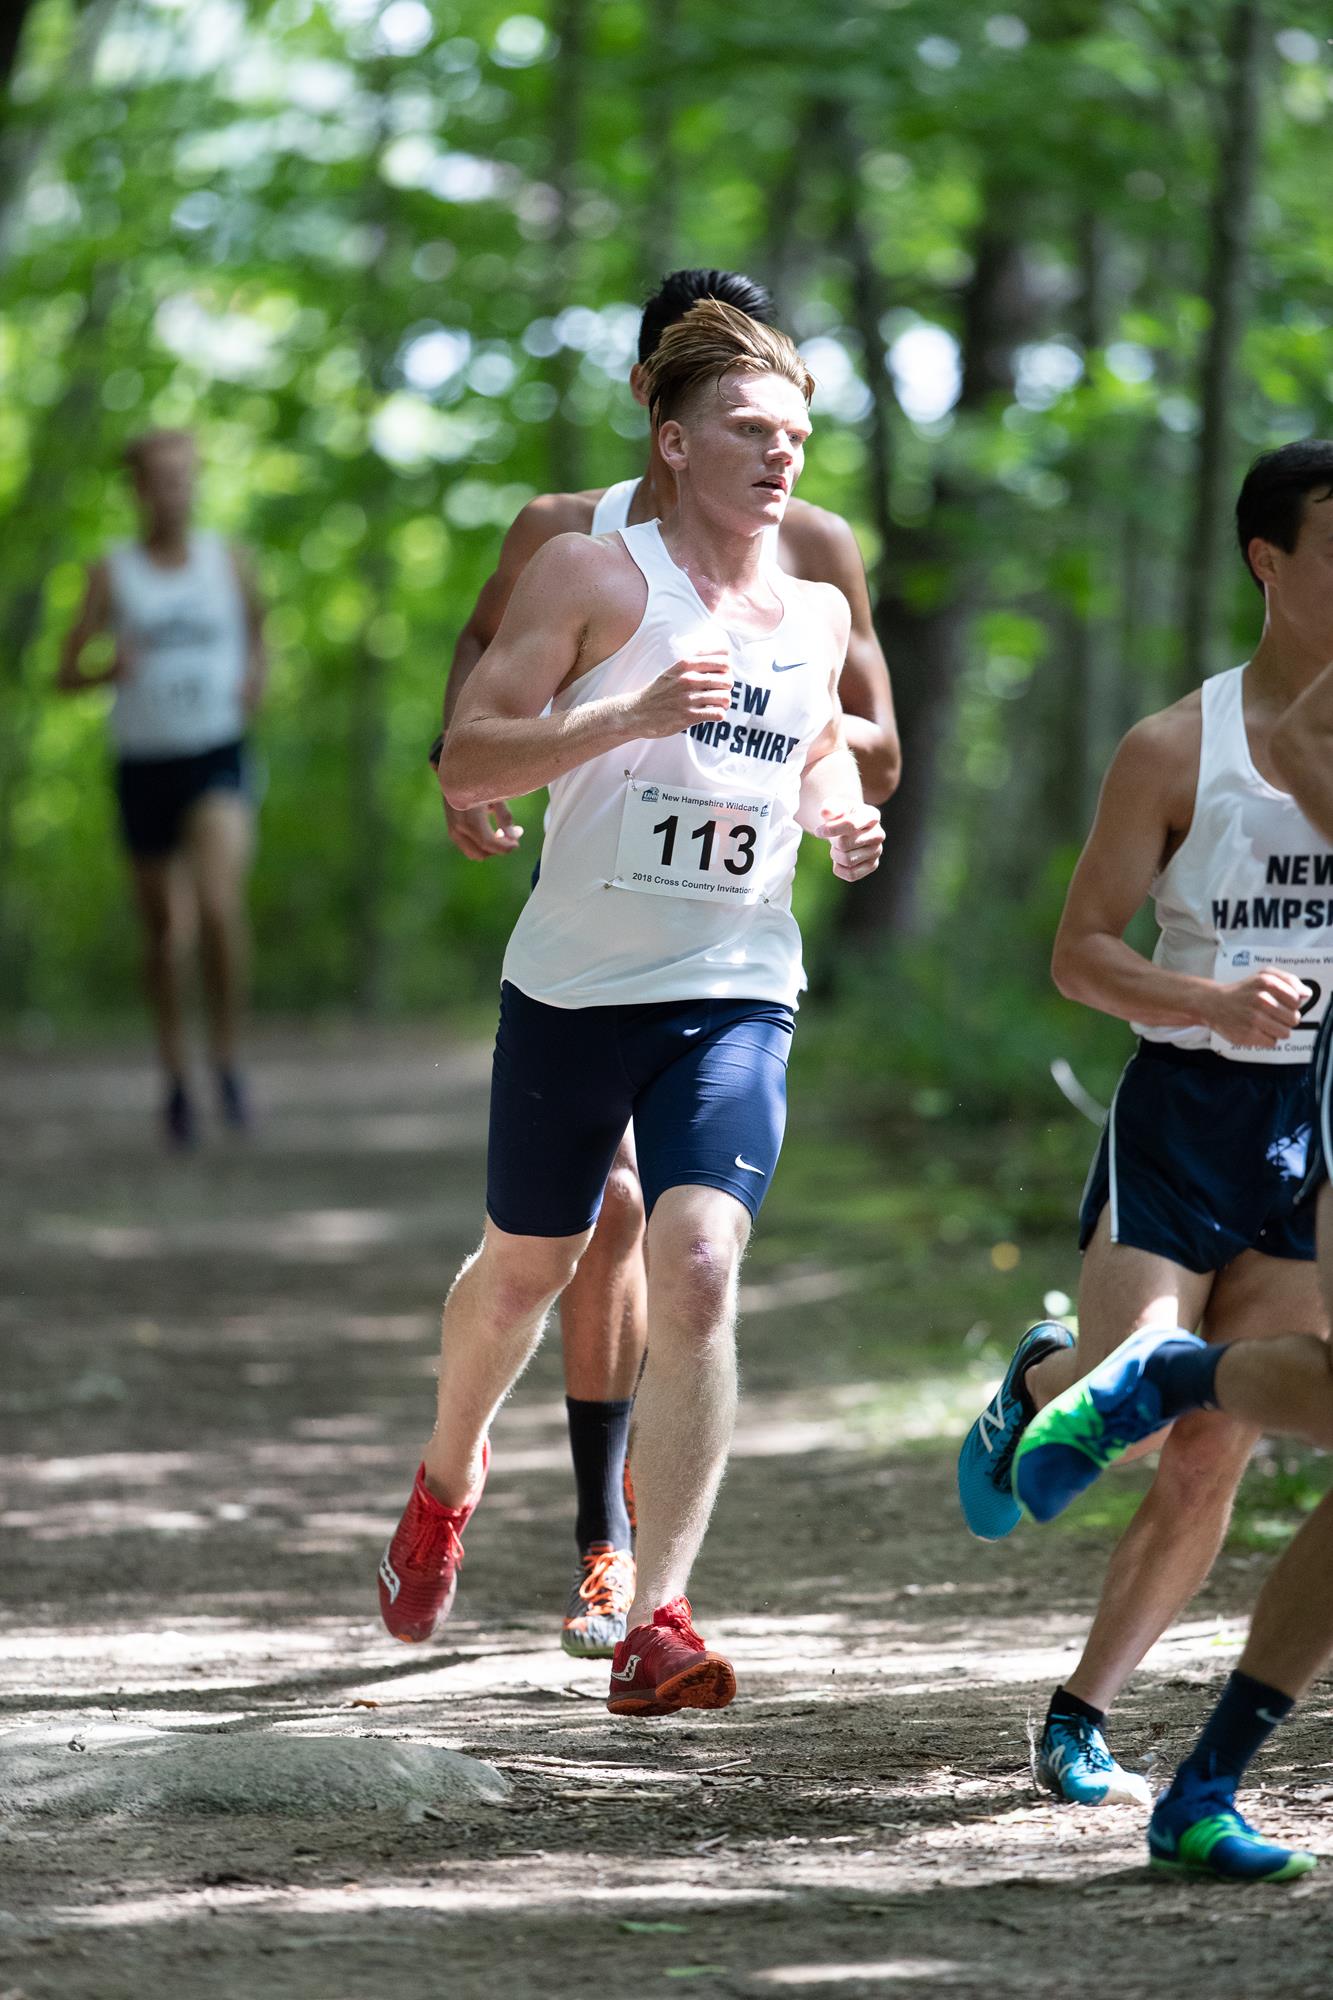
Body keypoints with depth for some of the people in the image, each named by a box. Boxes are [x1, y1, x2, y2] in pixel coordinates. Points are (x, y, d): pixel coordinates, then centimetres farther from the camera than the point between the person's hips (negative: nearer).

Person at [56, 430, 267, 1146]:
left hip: (219, 757, -1)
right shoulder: (112, 573, -1)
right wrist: (109, 671, -23)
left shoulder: (227, 562, 4)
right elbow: (64, 676, -1)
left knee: (219, 905, -23)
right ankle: (174, 1074, 26)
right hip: (144, 763, 1)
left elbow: (255, 630, 23)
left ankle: (226, 1057, -8)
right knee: (163, 932, 8)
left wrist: (255, 677, 1)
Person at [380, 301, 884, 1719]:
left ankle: (655, 1623, -20)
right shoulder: (595, 575, -7)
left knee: (697, 1272, -19)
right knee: (522, 1270, 15)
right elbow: (465, 761, -11)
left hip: (735, 999, 2)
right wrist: (629, 714, -25)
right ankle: (446, 1479, 49)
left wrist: (843, 816, 5)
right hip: (573, 988, -2)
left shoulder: (818, 612, 9)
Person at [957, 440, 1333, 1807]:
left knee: (1212, 1454, -1)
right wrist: (1214, 1002, -20)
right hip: (1185, 1106, -2)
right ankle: (1036, 1384, 24)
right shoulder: (1176, 752, -4)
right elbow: (1080, 951, -3)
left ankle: (1081, 1718, 12)